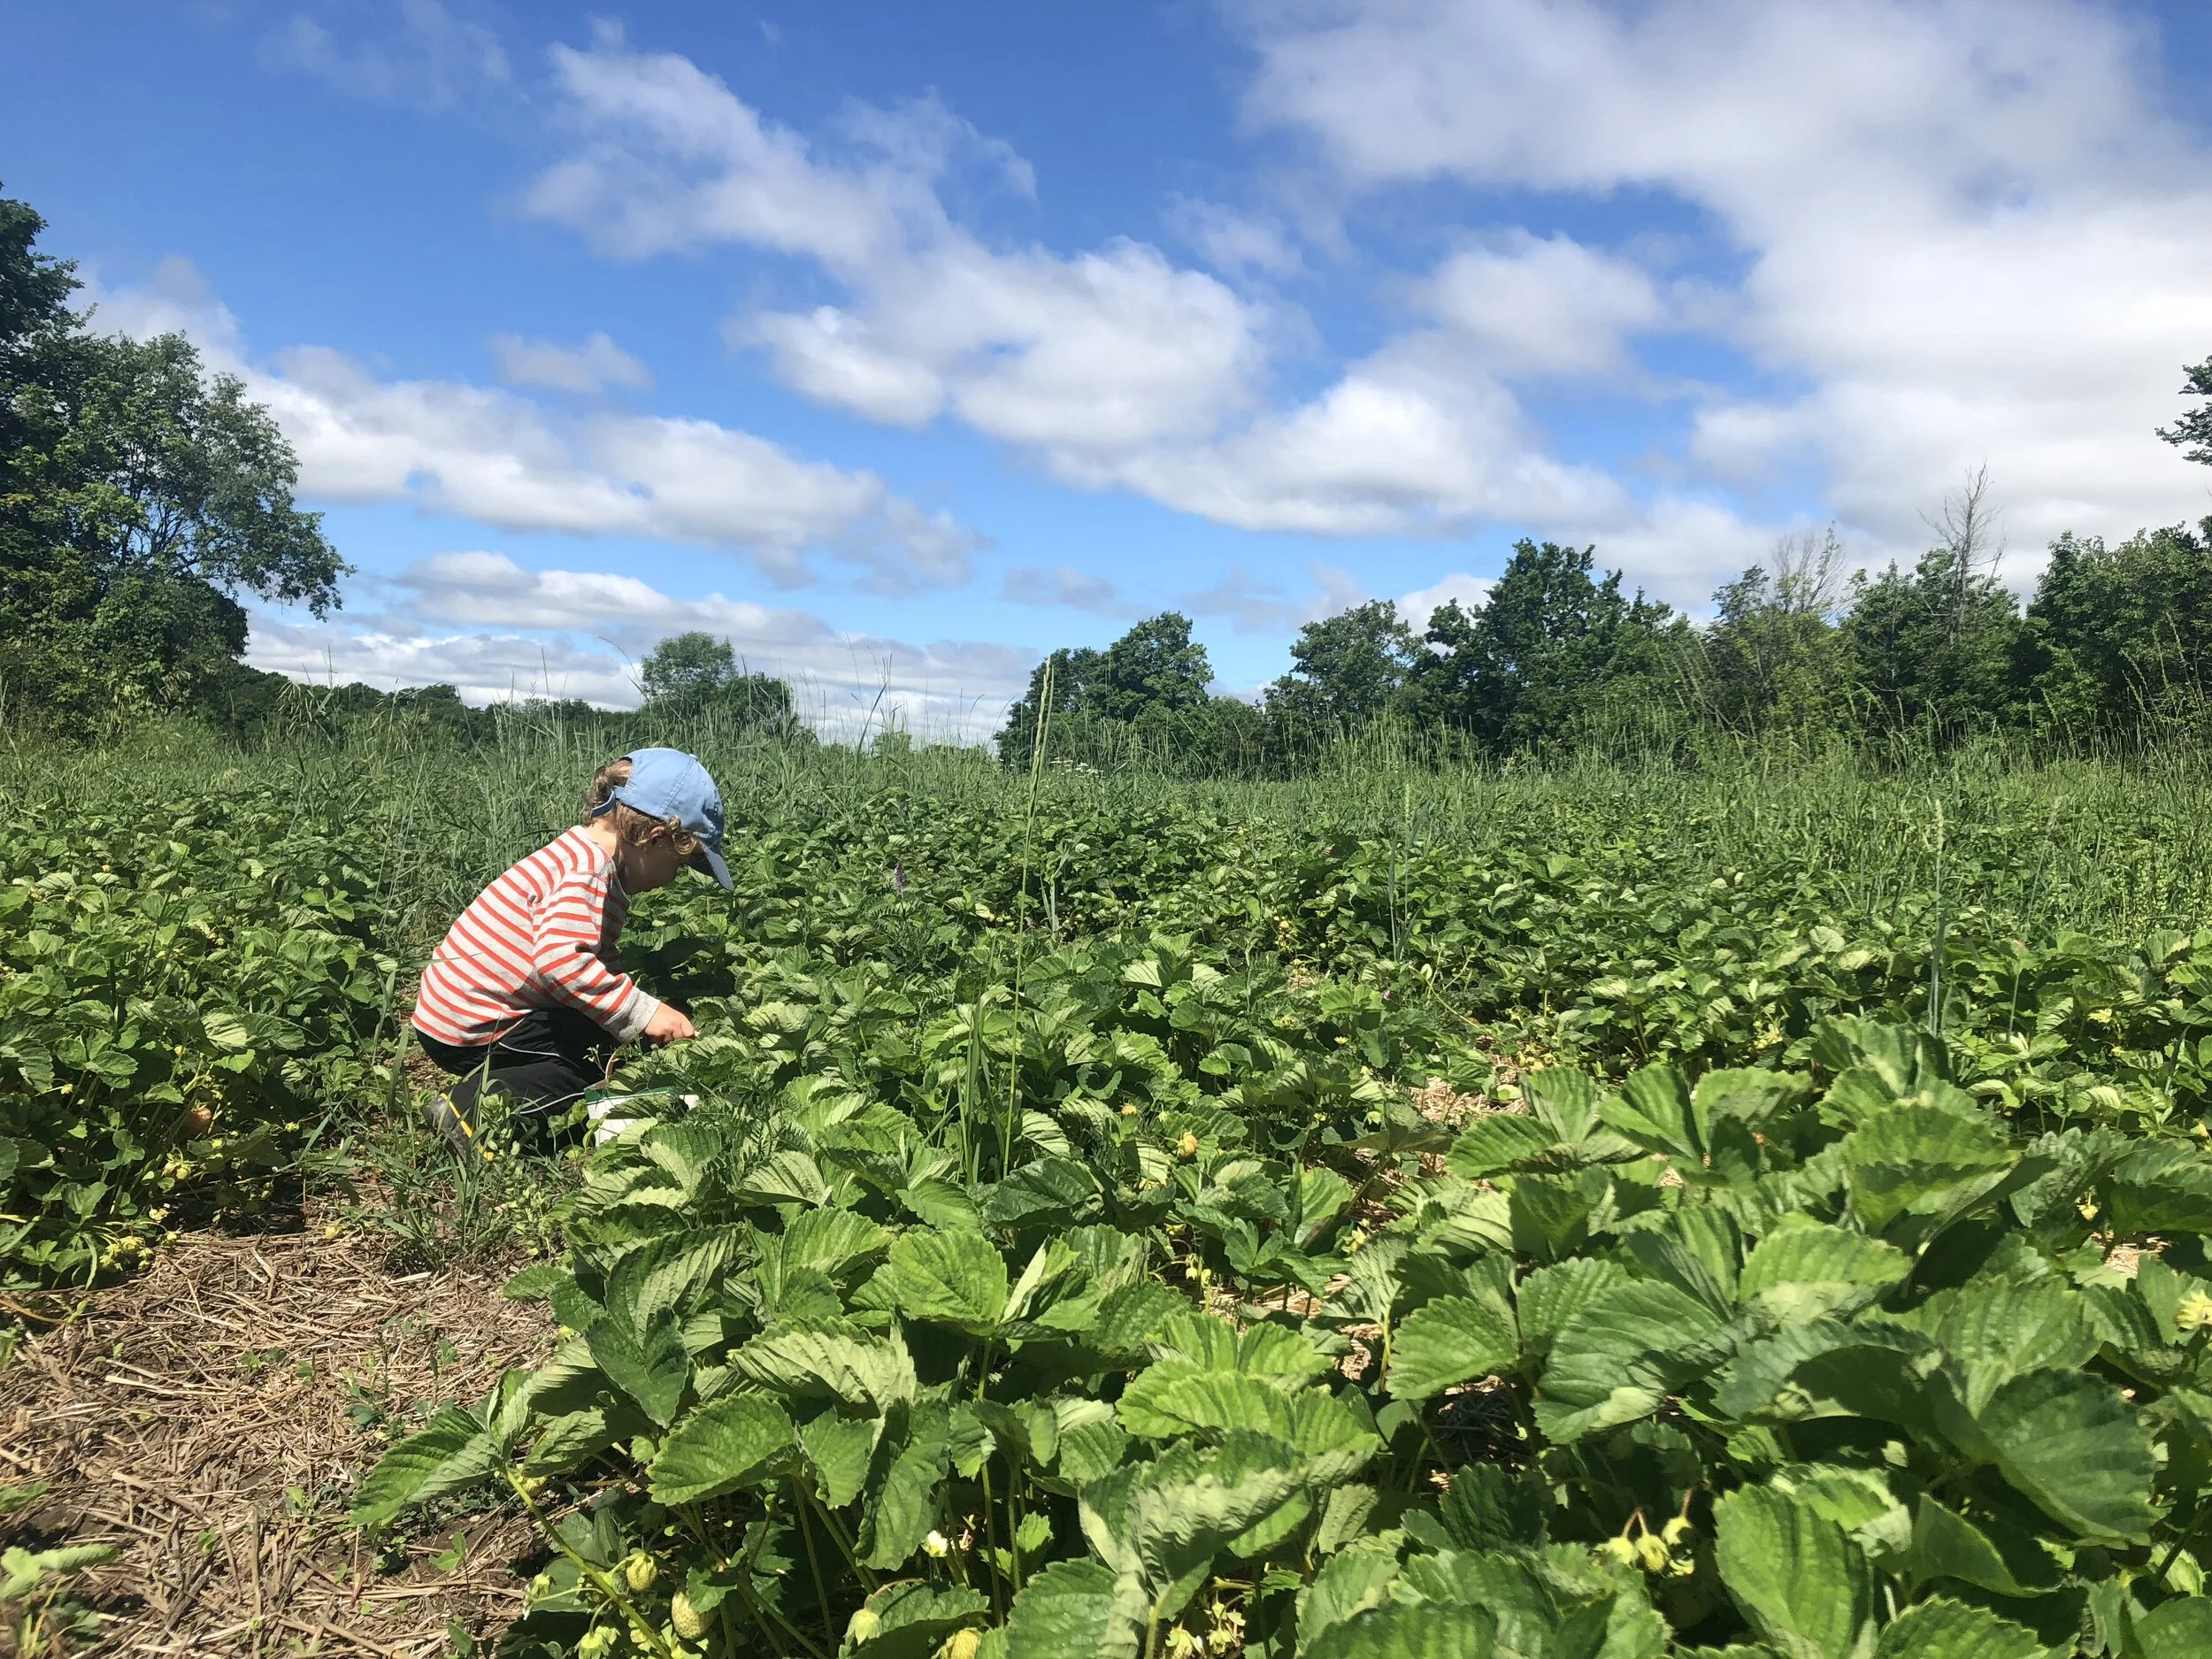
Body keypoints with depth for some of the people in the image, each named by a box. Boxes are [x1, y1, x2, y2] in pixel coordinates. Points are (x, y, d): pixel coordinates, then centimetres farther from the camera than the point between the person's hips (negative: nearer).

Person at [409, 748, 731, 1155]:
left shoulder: (582, 853, 11)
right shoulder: (590, 867, -21)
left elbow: (596, 959, 14)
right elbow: (561, 957, -35)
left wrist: (646, 1006, 3)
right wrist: (642, 1013, -29)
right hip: (468, 1030, -10)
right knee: (612, 1047, -11)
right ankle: (476, 1107, -15)